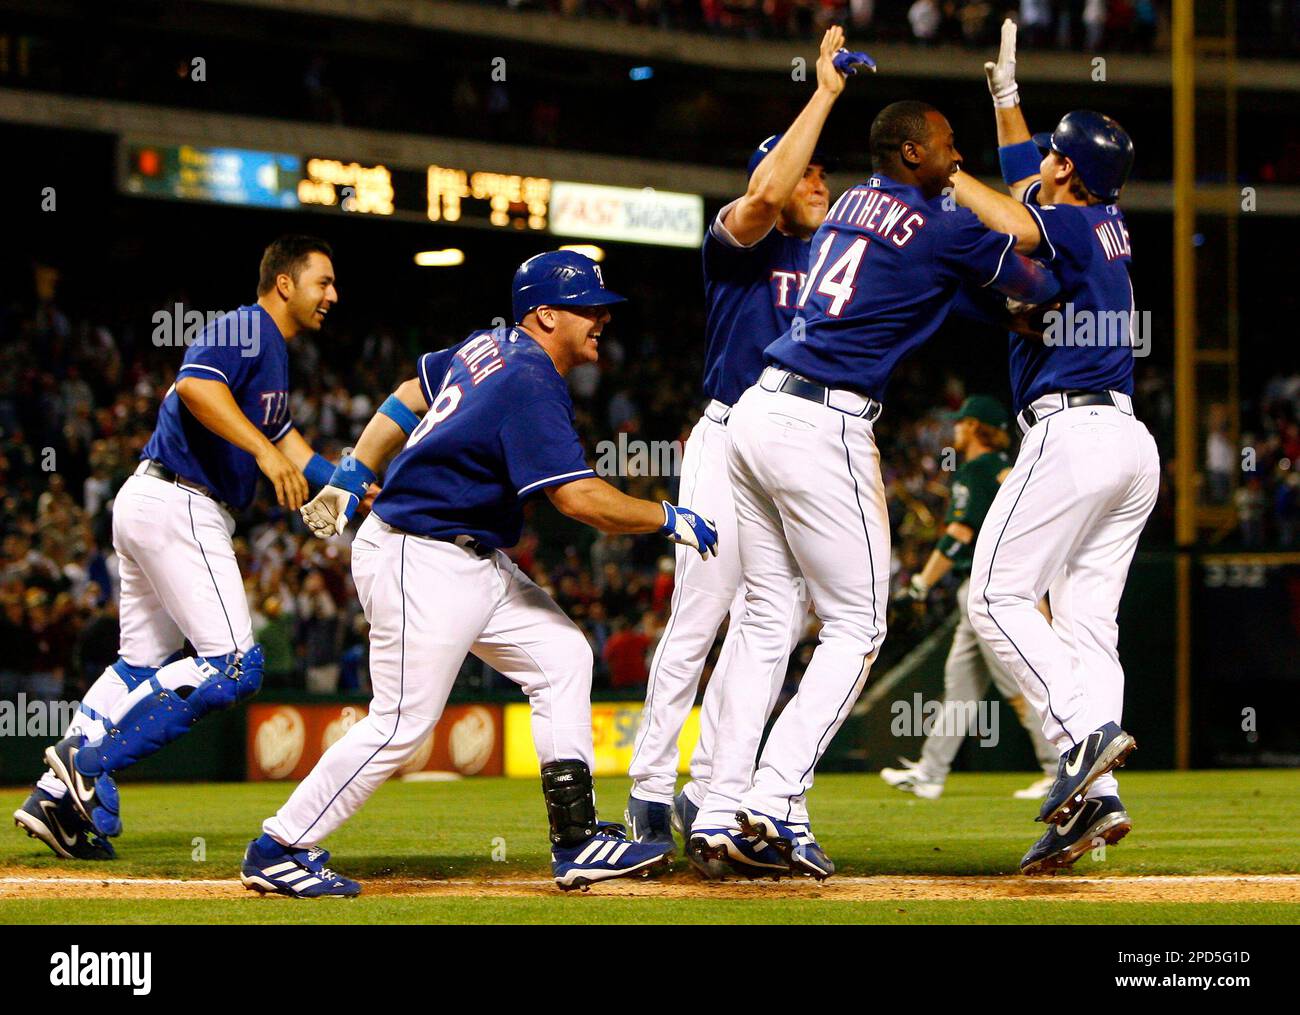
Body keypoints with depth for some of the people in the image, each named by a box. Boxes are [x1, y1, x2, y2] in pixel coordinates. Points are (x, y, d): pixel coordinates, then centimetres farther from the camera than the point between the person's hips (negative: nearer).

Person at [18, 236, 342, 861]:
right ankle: (90, 760, -15)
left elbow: (282, 436, 27)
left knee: (143, 665, 15)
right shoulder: (244, 328, -11)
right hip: (180, 507, -11)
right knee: (231, 667, -14)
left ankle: (57, 798, 13)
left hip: (147, 505, 11)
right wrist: (263, 450, -34)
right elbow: (195, 384, -29)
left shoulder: (271, 347, 21)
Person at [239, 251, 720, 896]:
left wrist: (351, 479, 23)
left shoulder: (493, 347, 8)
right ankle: (278, 849, 2)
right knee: (402, 723, -9)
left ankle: (577, 842, 6)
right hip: (421, 562, -11)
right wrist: (670, 521, -15)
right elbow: (580, 498, -28)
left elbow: (412, 394, 19)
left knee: (560, 655, 7)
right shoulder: (530, 384, -21)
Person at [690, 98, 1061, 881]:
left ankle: (719, 811, 7)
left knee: (767, 621, 12)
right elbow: (1040, 285, 7)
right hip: (824, 430, -8)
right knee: (855, 627, 1)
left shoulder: (853, 201, 18)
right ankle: (778, 799, -12)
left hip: (756, 412, 8)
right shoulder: (944, 228, -5)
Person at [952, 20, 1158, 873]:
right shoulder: (1107, 224, 19)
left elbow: (1017, 224, -30)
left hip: (1073, 432, -9)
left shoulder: (1072, 225, -6)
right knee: (1085, 618, 2)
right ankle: (1096, 799, -9)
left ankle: (1086, 729, -23)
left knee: (1000, 594, -7)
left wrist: (942, 169, -18)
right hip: (1131, 442, 9)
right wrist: (1006, 93, 38)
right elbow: (1024, 185, 37)